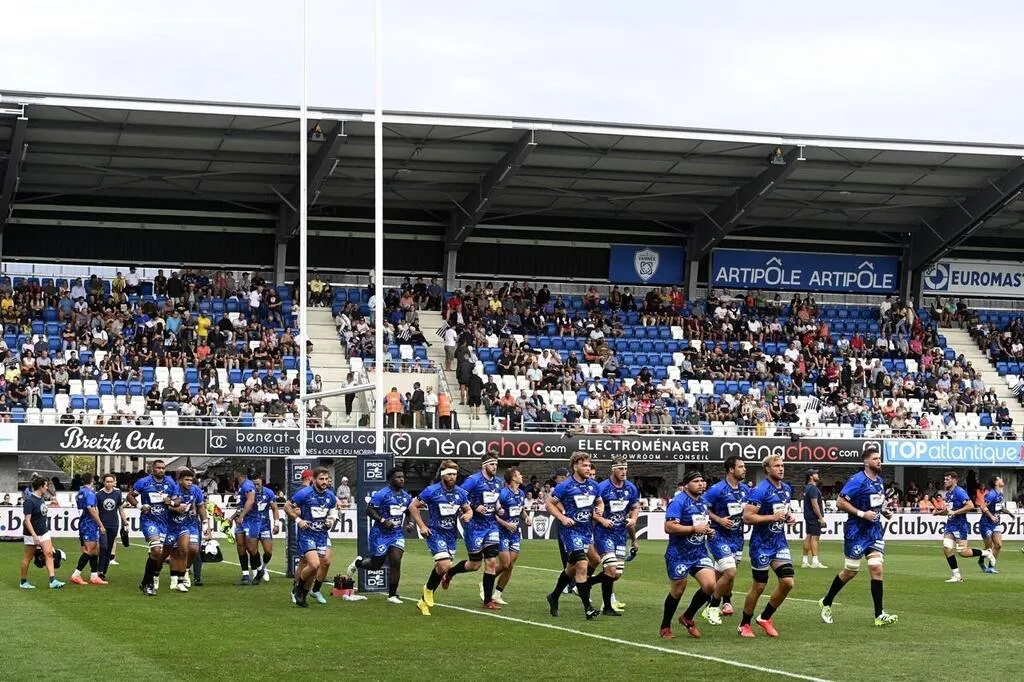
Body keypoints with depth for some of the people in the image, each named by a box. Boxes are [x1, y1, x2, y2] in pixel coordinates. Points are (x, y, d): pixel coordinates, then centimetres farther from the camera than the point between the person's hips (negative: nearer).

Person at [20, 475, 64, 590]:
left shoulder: (41, 499, 7)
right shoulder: (29, 501, -20)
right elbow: (27, 520, -22)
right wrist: (34, 536, -27)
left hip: (44, 532, 8)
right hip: (32, 533, -8)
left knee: (49, 553, -3)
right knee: (28, 557, 5)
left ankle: (53, 581, -8)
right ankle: (23, 582, 17)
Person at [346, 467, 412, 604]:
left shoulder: (406, 496, 7)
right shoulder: (382, 494, -14)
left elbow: (409, 511, 24)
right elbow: (369, 510, -15)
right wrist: (383, 521, -24)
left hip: (397, 534, 5)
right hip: (380, 534, -5)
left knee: (395, 562, -10)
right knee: (377, 564, 5)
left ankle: (392, 595, -1)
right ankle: (357, 563, 38)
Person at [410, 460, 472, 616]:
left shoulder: (460, 493, 4)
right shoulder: (432, 491, -11)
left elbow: (468, 510, 17)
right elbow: (413, 507, -3)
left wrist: (468, 515, -7)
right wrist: (422, 526, -11)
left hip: (451, 535, 6)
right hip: (435, 533, -6)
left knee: (441, 568, 9)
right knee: (445, 565, -21)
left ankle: (424, 601, 24)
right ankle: (429, 590, 7)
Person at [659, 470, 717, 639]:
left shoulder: (703, 502, 12)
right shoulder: (679, 501, -14)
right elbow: (669, 527, -24)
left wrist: (708, 530, 6)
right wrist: (694, 529, -23)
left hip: (700, 553, 6)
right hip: (679, 554, -6)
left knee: (710, 585, -11)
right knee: (677, 591, 3)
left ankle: (687, 617, 12)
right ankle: (665, 627, 24)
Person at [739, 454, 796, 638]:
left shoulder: (787, 489, 8)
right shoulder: (760, 491, -16)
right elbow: (747, 517, -20)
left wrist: (788, 518, 4)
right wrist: (773, 517, -24)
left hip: (780, 542, 7)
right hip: (761, 544, -7)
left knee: (788, 581, -4)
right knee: (759, 586, 1)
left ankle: (765, 618, 14)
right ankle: (744, 625, 19)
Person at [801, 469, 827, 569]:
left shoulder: (806, 488, 15)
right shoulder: (813, 488, -16)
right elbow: (814, 504, -21)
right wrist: (821, 517, -19)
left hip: (808, 516, 10)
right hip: (814, 516, -10)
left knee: (808, 536, 11)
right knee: (815, 537, -11)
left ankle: (805, 561, 13)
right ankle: (815, 561, -15)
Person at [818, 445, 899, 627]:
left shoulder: (880, 481, 9)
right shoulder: (858, 480, -16)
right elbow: (840, 502, -19)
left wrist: (884, 511, 6)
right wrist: (862, 514, -24)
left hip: (875, 530, 6)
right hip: (857, 532, -6)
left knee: (876, 569, -5)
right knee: (850, 572, 4)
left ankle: (879, 615, -5)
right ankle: (826, 603, 25)